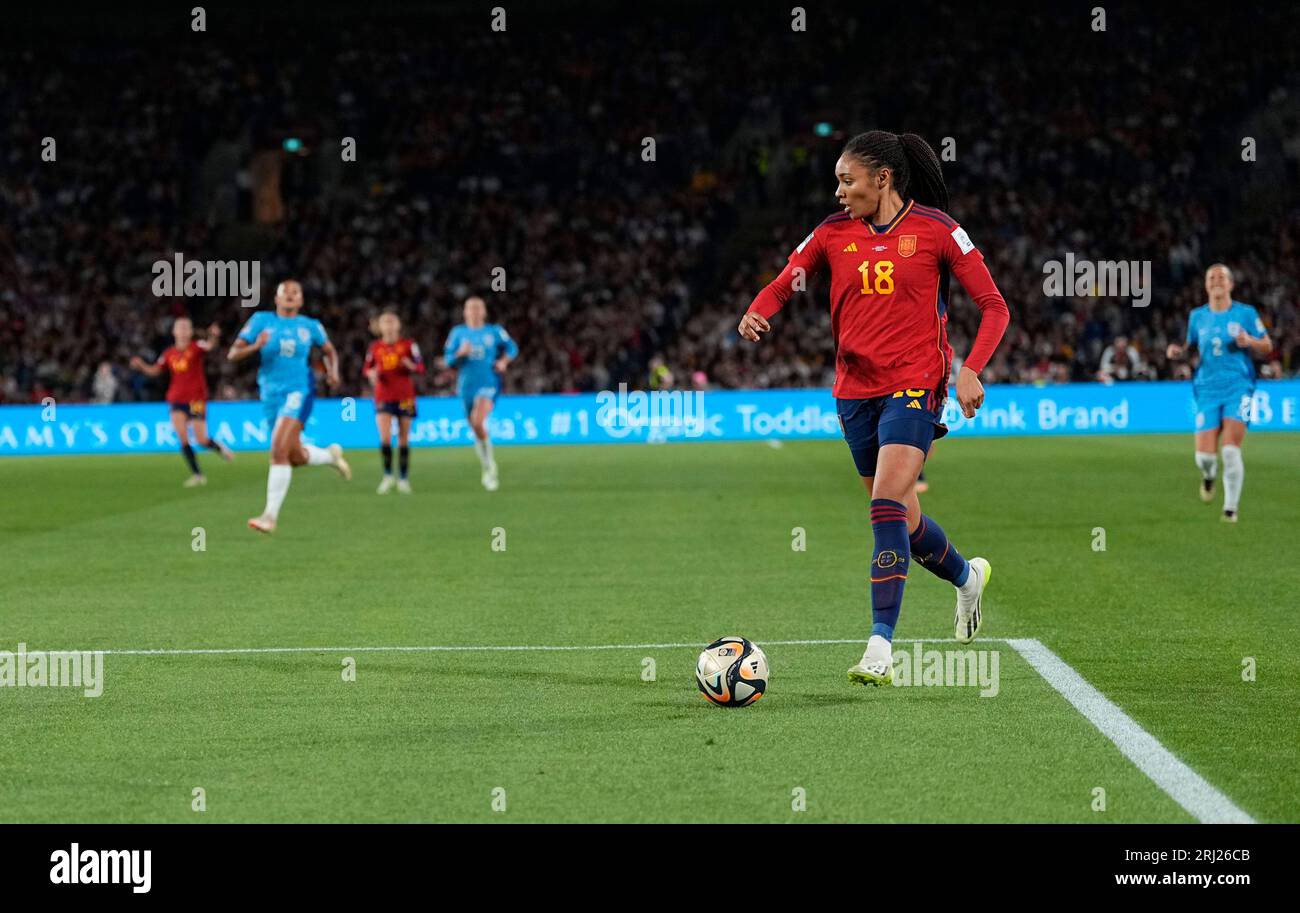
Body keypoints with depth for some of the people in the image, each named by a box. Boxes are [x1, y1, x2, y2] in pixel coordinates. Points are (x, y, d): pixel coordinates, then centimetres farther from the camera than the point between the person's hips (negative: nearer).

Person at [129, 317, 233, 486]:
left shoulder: (196, 347, -4)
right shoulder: (169, 353, 7)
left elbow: (209, 346, -25)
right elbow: (154, 370, 15)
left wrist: (214, 336, -48)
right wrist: (141, 365, -4)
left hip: (196, 399, -3)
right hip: (176, 400, 3)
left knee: (201, 440, -5)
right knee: (182, 438, -11)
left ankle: (220, 448, 29)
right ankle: (196, 474, -3)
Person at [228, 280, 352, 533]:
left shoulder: (310, 326, 4)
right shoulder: (262, 320, 3)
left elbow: (329, 351, 22)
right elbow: (233, 354, -2)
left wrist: (333, 371, 2)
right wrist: (255, 347, -21)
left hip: (298, 391, -3)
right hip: (271, 394, 3)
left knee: (279, 449, -21)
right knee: (296, 456, 11)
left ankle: (271, 516, -18)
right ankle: (331, 455, 46)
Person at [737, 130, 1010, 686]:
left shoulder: (935, 229, -5)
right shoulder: (833, 234, 6)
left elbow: (994, 307, -2)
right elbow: (782, 286, 10)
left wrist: (970, 369, -16)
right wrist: (756, 315, -13)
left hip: (914, 387, -5)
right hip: (856, 388, 5)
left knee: (887, 508, -20)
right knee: (902, 520, 12)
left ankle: (881, 646, -20)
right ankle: (966, 576, 43)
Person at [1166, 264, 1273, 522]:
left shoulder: (1246, 314, 4)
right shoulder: (1197, 316, 12)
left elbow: (1267, 347, 7)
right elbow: (1190, 346, 23)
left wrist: (1249, 342, -14)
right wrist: (1178, 352, 0)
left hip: (1238, 387, -2)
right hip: (1208, 390, 2)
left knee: (1231, 450, -17)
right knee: (1204, 456, -7)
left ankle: (1231, 508, -3)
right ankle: (1208, 476, 31)